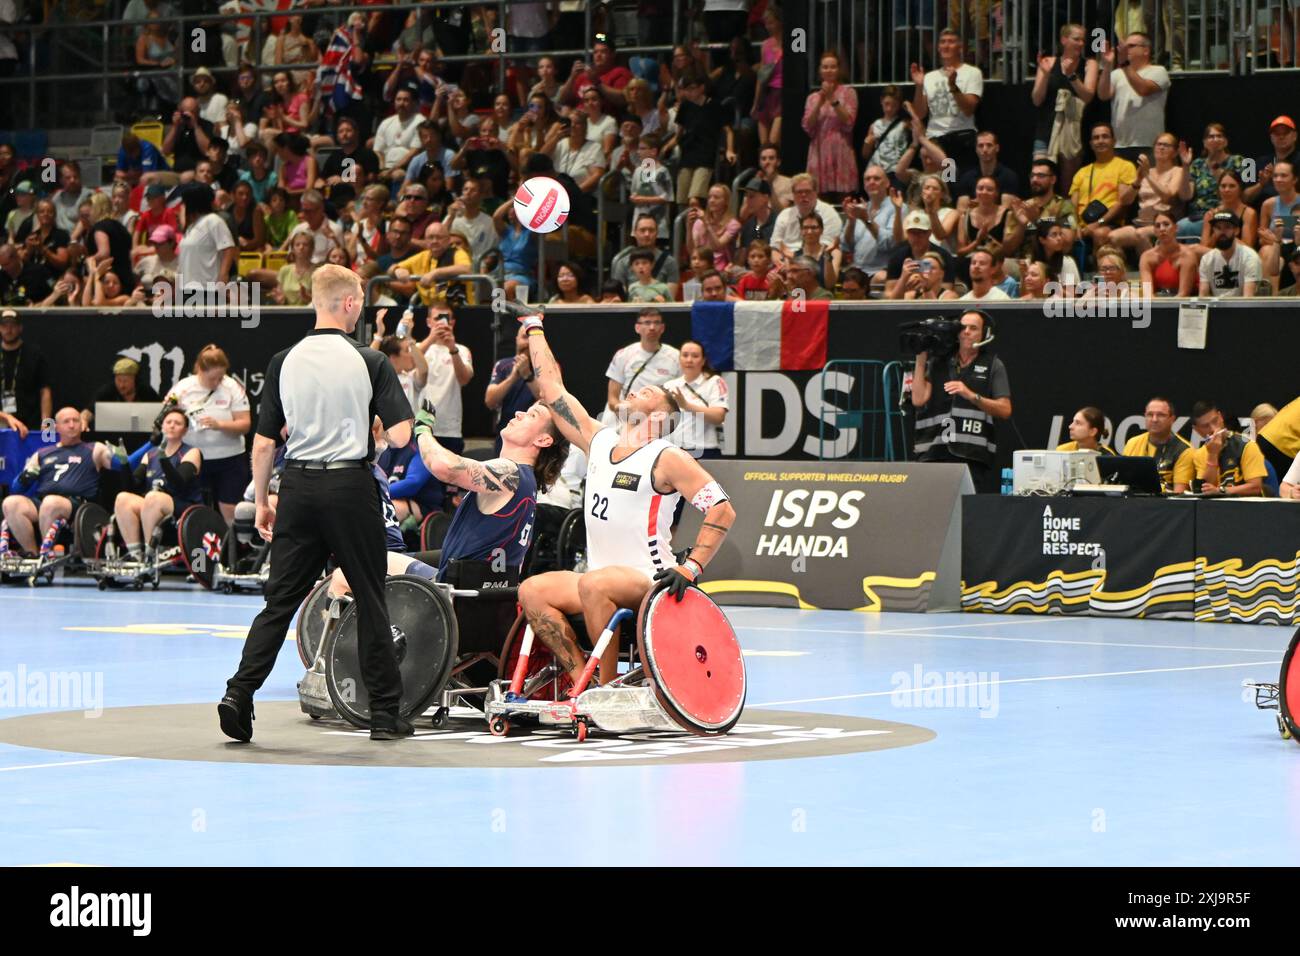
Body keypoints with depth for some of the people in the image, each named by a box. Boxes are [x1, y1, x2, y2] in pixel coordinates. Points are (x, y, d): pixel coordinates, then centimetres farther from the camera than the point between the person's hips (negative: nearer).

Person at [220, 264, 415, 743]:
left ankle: (239, 692, -7)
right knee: (370, 600, 7)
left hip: (298, 486, 3)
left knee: (280, 599, 7)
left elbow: (263, 442, 3)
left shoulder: (284, 362, 2)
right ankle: (385, 713, 10)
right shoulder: (370, 362, -5)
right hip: (351, 485, -3)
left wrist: (262, 501, 13)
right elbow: (400, 436, -10)